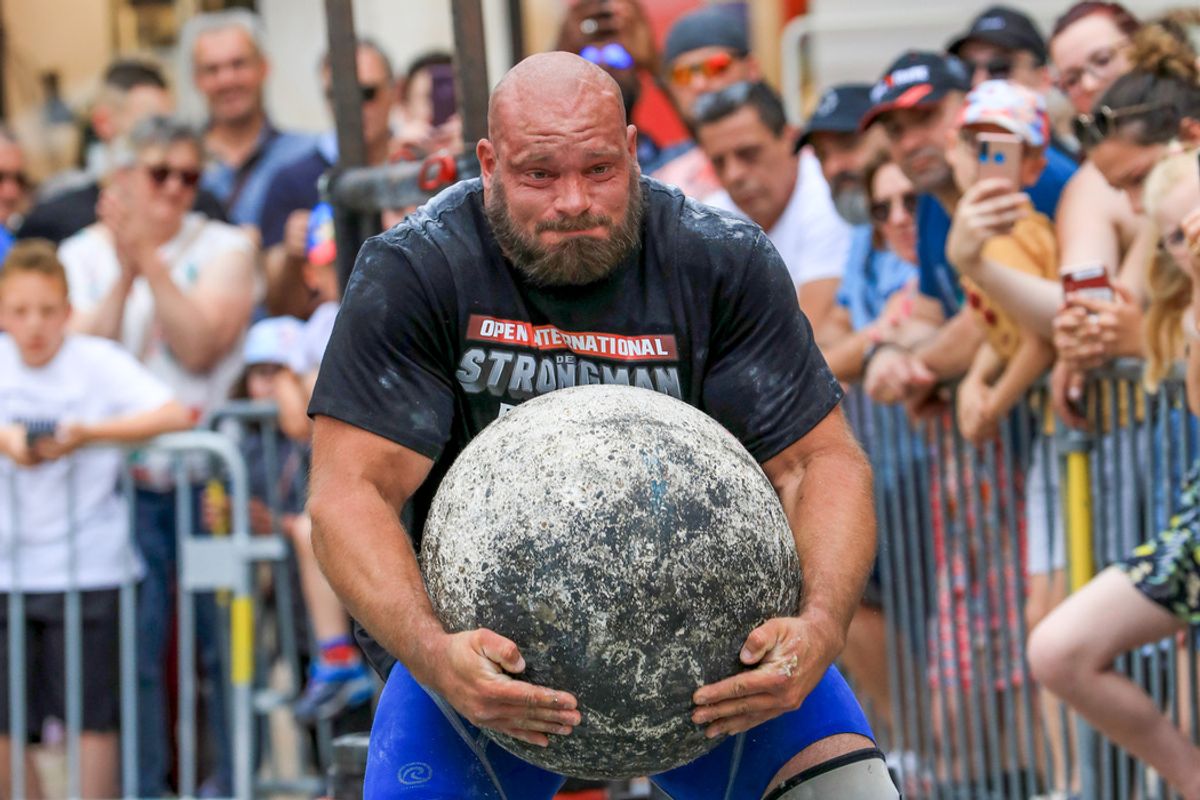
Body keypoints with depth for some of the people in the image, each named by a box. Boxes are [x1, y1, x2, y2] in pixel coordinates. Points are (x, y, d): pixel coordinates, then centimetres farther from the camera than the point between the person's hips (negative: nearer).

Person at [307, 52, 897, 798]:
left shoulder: (724, 261, -8)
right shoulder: (411, 271, -13)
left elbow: (822, 461, -9)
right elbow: (351, 490, -18)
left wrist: (821, 627, -29)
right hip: (486, 628, -1)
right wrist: (433, 655, -36)